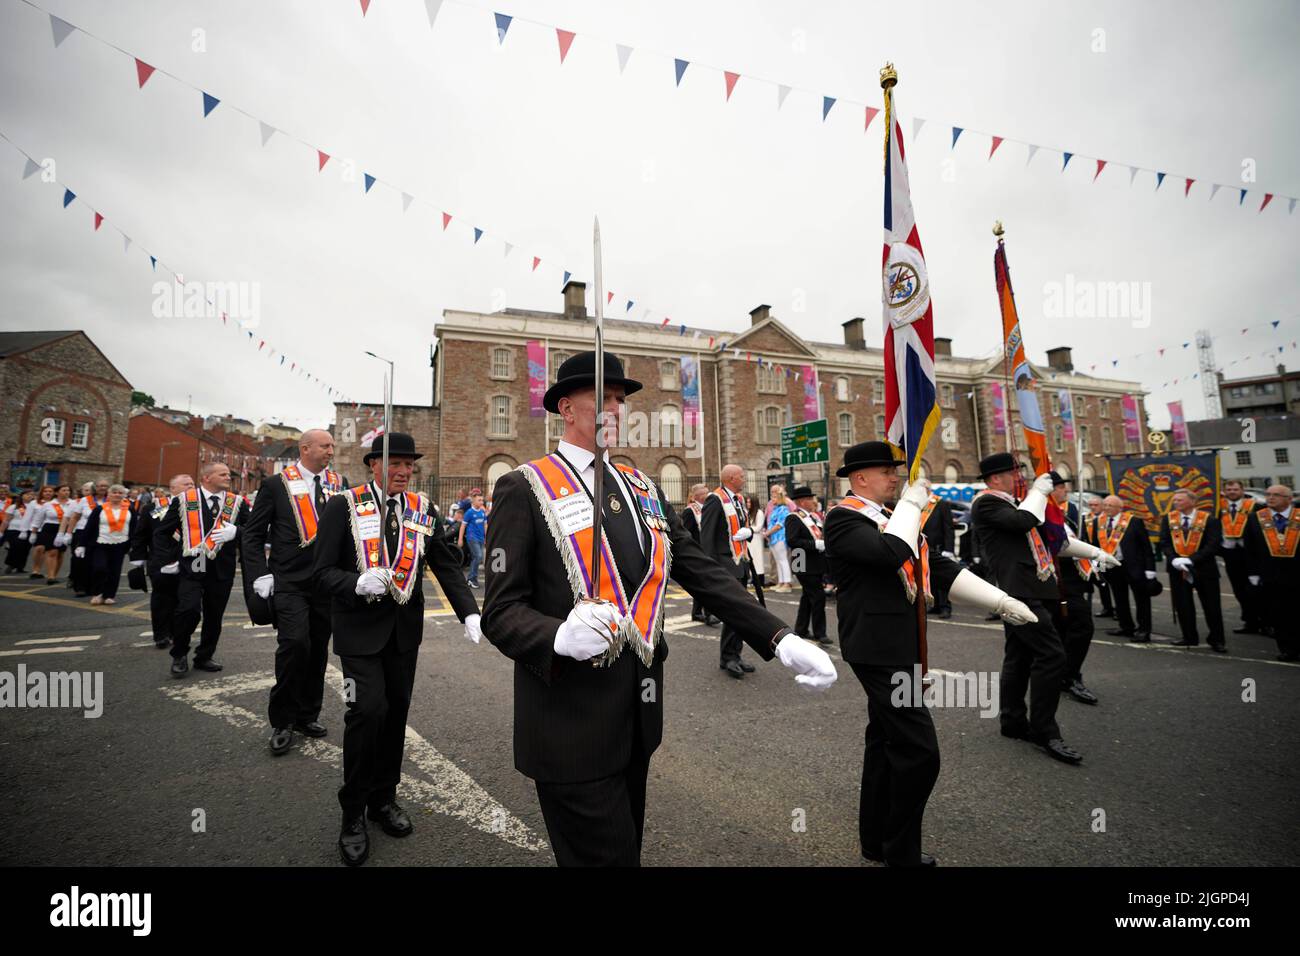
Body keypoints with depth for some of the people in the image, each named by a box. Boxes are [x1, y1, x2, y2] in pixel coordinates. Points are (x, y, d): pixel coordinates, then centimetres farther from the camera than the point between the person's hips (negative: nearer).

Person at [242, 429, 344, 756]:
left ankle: (307, 715, 28)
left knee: (318, 648, 10)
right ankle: (282, 721, 5)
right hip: (289, 582, -3)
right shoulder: (276, 484, -1)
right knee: (295, 643, -15)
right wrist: (260, 575, -7)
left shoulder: (339, 484, 6)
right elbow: (252, 534, 2)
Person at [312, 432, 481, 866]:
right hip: (359, 626, -3)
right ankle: (354, 813, 13)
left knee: (396, 711, 12)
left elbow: (446, 566, 0)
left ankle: (384, 798, 33)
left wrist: (469, 613, -12)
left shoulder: (423, 508, 2)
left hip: (405, 627, 4)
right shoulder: (343, 506, -6)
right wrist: (358, 583, -27)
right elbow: (322, 571, -6)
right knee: (368, 709, -10)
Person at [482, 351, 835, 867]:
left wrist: (781, 640, -10)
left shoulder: (641, 487, 7)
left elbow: (702, 570, 1)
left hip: (639, 713, 6)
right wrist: (561, 636, -35)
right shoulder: (523, 488, -10)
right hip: (571, 722, -5)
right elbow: (501, 612, -13)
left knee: (625, 844, 24)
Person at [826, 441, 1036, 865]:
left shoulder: (891, 516, 14)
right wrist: (911, 502, -17)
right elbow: (891, 554, -31)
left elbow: (939, 566, 13)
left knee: (885, 739, 17)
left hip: (898, 646, 10)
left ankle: (876, 839, 32)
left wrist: (1001, 601, 7)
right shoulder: (843, 517, -14)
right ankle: (900, 851, 13)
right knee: (918, 750, -6)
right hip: (880, 648, -10)